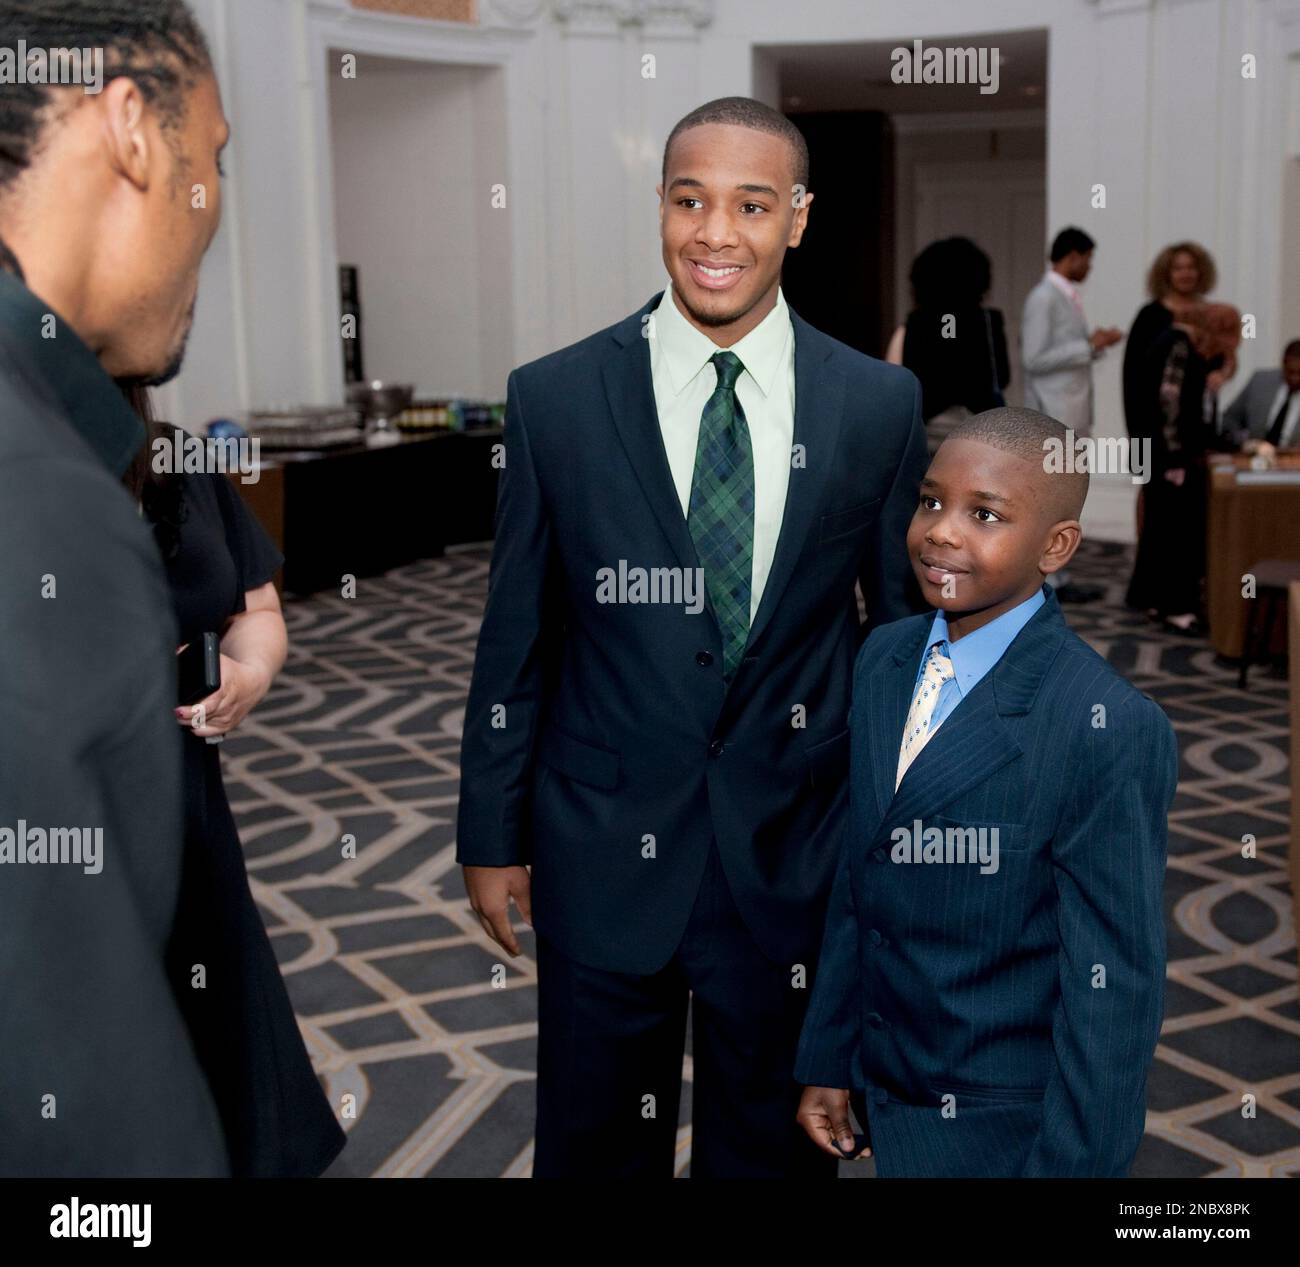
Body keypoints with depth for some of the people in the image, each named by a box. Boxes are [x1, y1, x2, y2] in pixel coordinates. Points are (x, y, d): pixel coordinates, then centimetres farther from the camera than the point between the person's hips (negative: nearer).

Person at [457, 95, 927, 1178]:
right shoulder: (555, 398, -6)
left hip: (795, 846, 1)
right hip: (604, 846, 0)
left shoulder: (878, 405, -5)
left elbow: (901, 627, 5)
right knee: (597, 1137, 18)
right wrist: (492, 838, 4)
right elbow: (515, 638, -1)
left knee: (772, 1139, 19)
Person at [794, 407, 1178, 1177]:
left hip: (1009, 1132, -5)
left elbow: (1113, 991, -18)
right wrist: (829, 1061, 8)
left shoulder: (1113, 733, -23)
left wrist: (1069, 1162, -15)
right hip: (885, 1094, 6)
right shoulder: (884, 659, -2)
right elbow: (857, 880, 4)